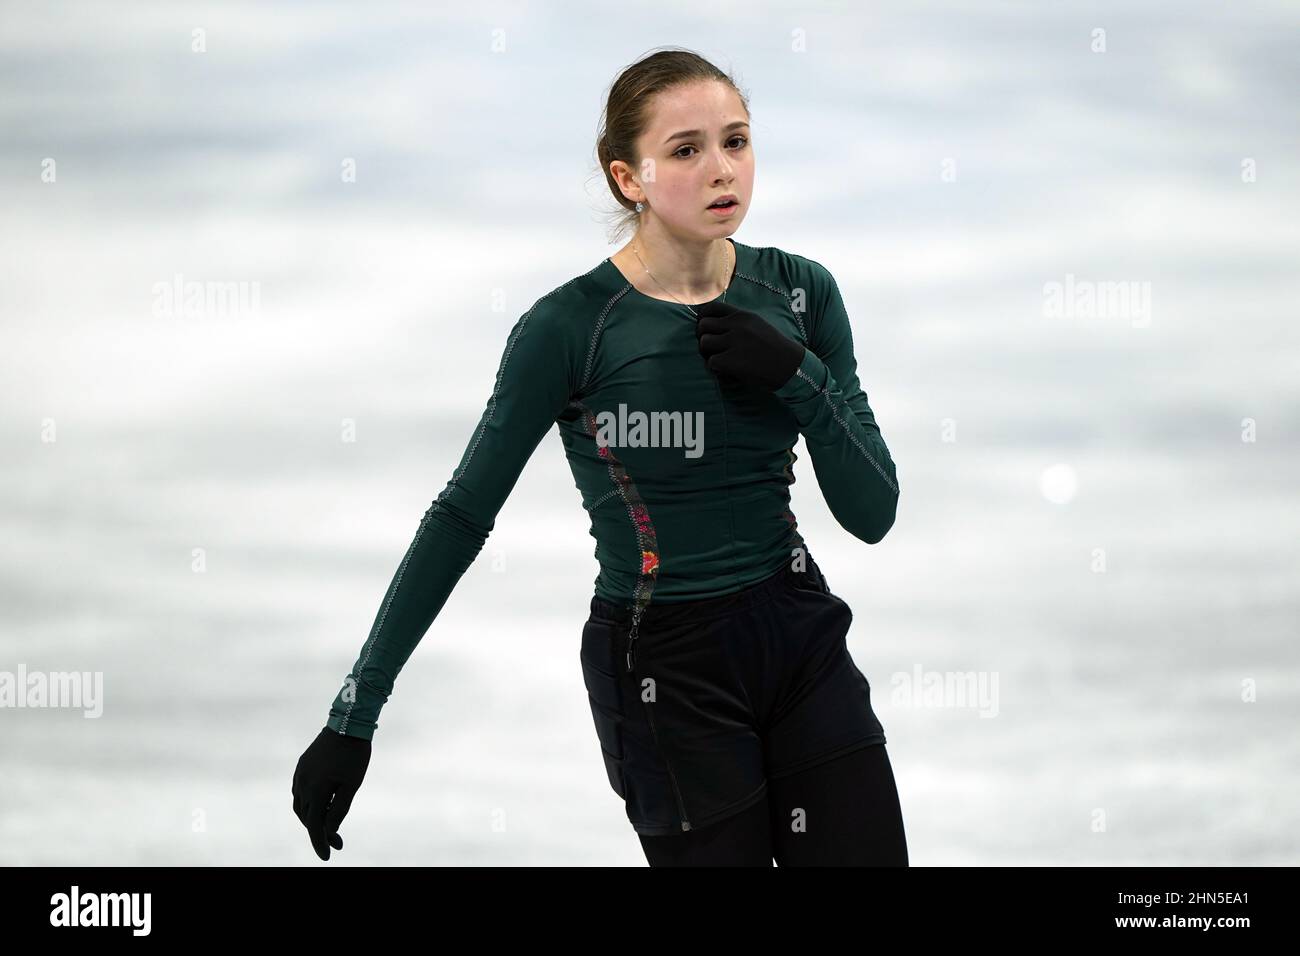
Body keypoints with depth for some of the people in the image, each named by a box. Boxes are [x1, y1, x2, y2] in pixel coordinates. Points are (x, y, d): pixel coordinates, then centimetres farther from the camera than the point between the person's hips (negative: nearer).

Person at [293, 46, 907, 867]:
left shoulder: (800, 292, 0)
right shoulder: (569, 327, -13)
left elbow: (873, 514, 1)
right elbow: (462, 518, -8)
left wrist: (797, 377, -16)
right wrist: (354, 714, -11)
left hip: (803, 644, 4)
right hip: (667, 668, -4)